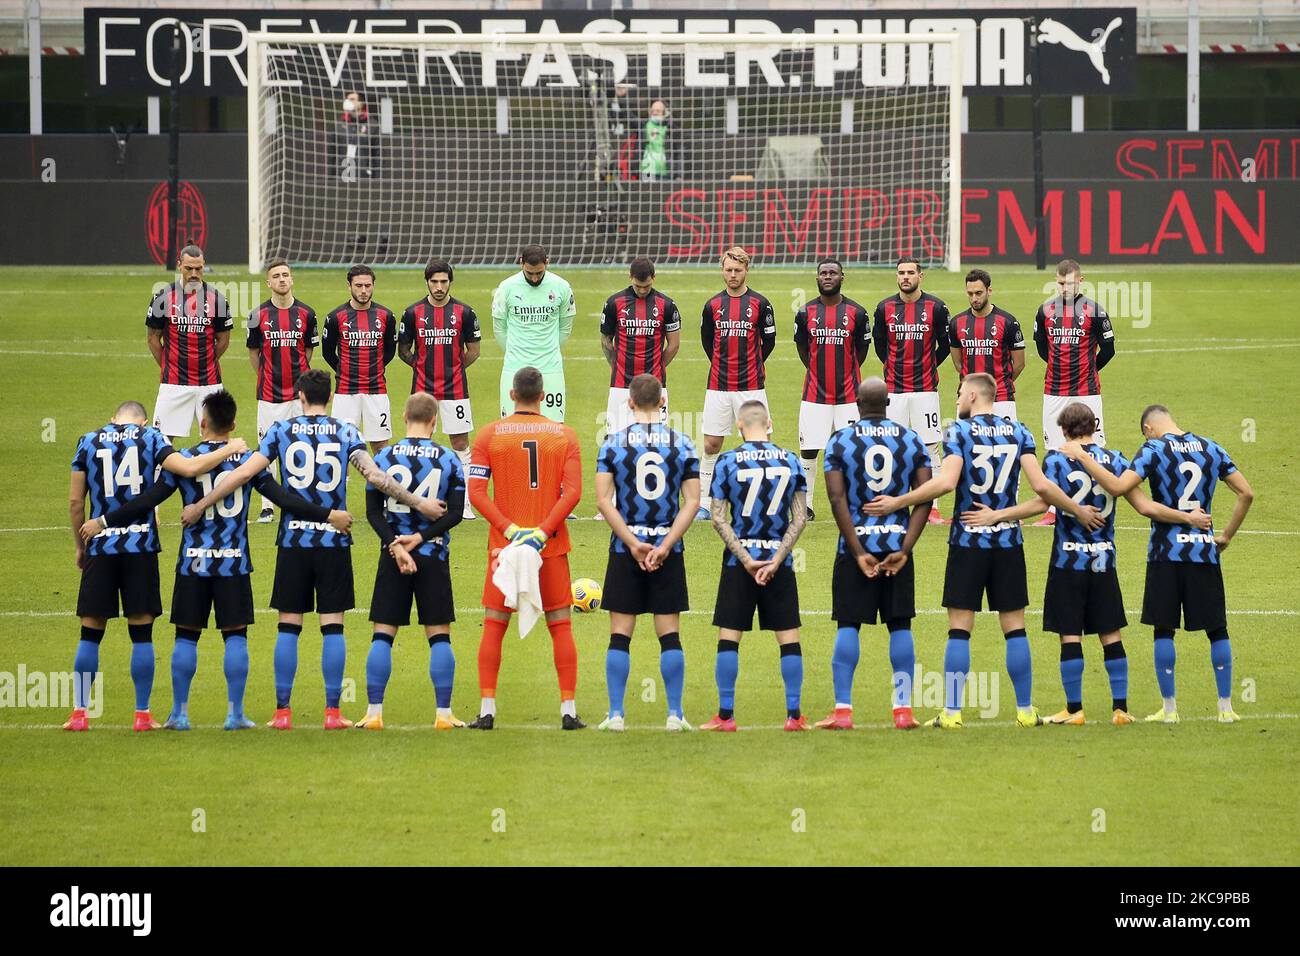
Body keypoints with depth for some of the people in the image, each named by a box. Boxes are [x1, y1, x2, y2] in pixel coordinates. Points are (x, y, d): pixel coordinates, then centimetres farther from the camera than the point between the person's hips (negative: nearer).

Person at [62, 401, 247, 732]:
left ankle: (79, 713, 5)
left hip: (100, 546, 1)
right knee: (141, 633, 4)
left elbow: (75, 500, 5)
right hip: (140, 545, -1)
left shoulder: (88, 441, 7)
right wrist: (229, 449, 2)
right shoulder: (150, 438, 2)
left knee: (91, 633, 6)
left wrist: (80, 544, 17)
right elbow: (188, 468, -12)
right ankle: (142, 714, 5)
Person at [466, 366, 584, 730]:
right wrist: (543, 532, -12)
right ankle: (568, 709, 3)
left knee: (493, 626, 6)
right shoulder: (564, 435, 2)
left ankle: (487, 709, 0)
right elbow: (572, 491, -8)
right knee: (560, 626, 7)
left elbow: (476, 492, -9)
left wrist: (509, 529, -13)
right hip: (551, 547, 0)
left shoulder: (489, 434, 0)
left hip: (504, 545, 0)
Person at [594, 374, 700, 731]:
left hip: (625, 550, -1)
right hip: (668, 550, 1)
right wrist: (664, 546, -8)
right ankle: (675, 714, 4)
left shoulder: (612, 444, -1)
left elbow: (604, 501, -8)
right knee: (669, 635, 5)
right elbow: (692, 501, -4)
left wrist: (633, 544, -9)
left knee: (620, 636, 4)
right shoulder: (682, 444, 2)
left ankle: (615, 714, 3)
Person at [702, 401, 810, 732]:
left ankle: (726, 715, 3)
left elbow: (719, 519, -6)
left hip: (739, 560, -2)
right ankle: (794, 715, 4)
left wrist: (746, 560, -8)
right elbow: (800, 518, -1)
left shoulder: (728, 462, -3)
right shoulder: (790, 461, 2)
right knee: (789, 638, 6)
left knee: (729, 638, 4)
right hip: (778, 560, 2)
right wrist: (776, 561, -5)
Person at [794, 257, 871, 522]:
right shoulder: (806, 313, 1)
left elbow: (861, 350, 10)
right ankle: (805, 504, 10)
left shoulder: (856, 313, -2)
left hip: (848, 394, -1)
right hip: (815, 394, 1)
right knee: (808, 450, 0)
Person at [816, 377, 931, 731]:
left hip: (856, 545, -2)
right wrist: (904, 549, -6)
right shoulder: (911, 440, 5)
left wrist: (858, 552, -9)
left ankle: (843, 709, -3)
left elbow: (837, 499, -10)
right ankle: (903, 708, 6)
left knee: (848, 626, 2)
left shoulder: (840, 441, -2)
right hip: (898, 543, 2)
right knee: (900, 626, 8)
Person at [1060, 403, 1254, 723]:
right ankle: (1225, 706, 11)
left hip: (1166, 553, -3)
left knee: (1164, 630, 5)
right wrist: (1227, 535, 13)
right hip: (1204, 551, 3)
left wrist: (1082, 456, -11)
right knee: (1217, 629, 9)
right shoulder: (1211, 448, 7)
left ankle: (1169, 708, 5)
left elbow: (1118, 487, -19)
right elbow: (1246, 493, 6)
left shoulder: (1153, 450, -6)